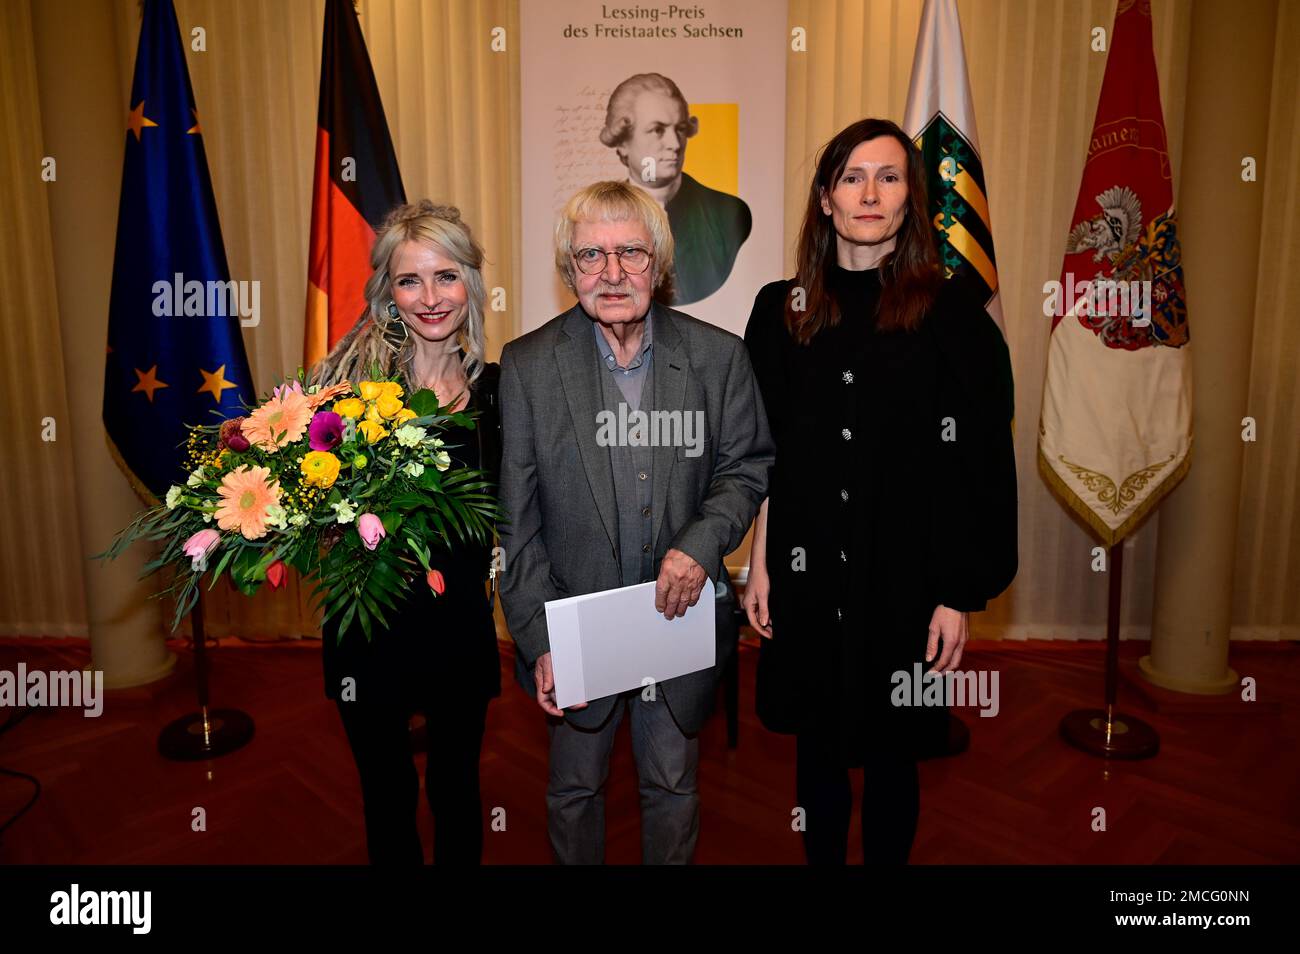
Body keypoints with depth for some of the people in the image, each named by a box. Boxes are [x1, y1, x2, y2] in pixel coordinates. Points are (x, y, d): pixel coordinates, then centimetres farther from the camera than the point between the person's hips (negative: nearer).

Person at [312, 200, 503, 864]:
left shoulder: (497, 387, -3)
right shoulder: (352, 375, -9)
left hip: (459, 623, 1)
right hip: (367, 624, -1)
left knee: (455, 790, 20)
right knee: (387, 796, 18)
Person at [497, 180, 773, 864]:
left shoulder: (718, 356, -6)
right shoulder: (527, 365, -9)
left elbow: (748, 466, 2)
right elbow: (516, 518, -8)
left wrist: (702, 545, -17)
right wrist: (539, 639, -11)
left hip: (682, 620, 1)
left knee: (673, 785, 21)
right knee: (573, 788, 21)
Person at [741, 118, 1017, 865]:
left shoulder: (951, 316, -5)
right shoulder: (784, 311, 2)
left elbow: (976, 471, -6)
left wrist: (960, 597, -7)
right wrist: (759, 564, 3)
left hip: (905, 578, -2)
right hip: (806, 574, 2)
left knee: (891, 754, 12)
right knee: (817, 745, 16)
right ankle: (821, 856, 38)